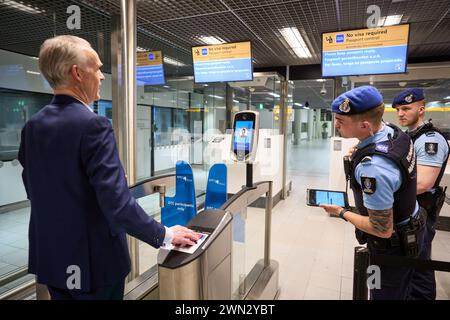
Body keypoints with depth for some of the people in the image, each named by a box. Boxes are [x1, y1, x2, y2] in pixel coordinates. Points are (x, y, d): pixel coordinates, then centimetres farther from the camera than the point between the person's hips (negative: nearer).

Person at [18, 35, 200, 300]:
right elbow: (117, 203, -27)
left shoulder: (32, 126, 1)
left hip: (50, 257, 7)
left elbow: (34, 189, 11)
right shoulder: (93, 125, -23)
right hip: (93, 261, -7)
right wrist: (165, 235, -16)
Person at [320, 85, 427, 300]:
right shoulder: (394, 132, -10)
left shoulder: (372, 168, -39)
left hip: (392, 245, -8)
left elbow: (383, 229, -29)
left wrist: (341, 213, -17)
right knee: (400, 293, 29)